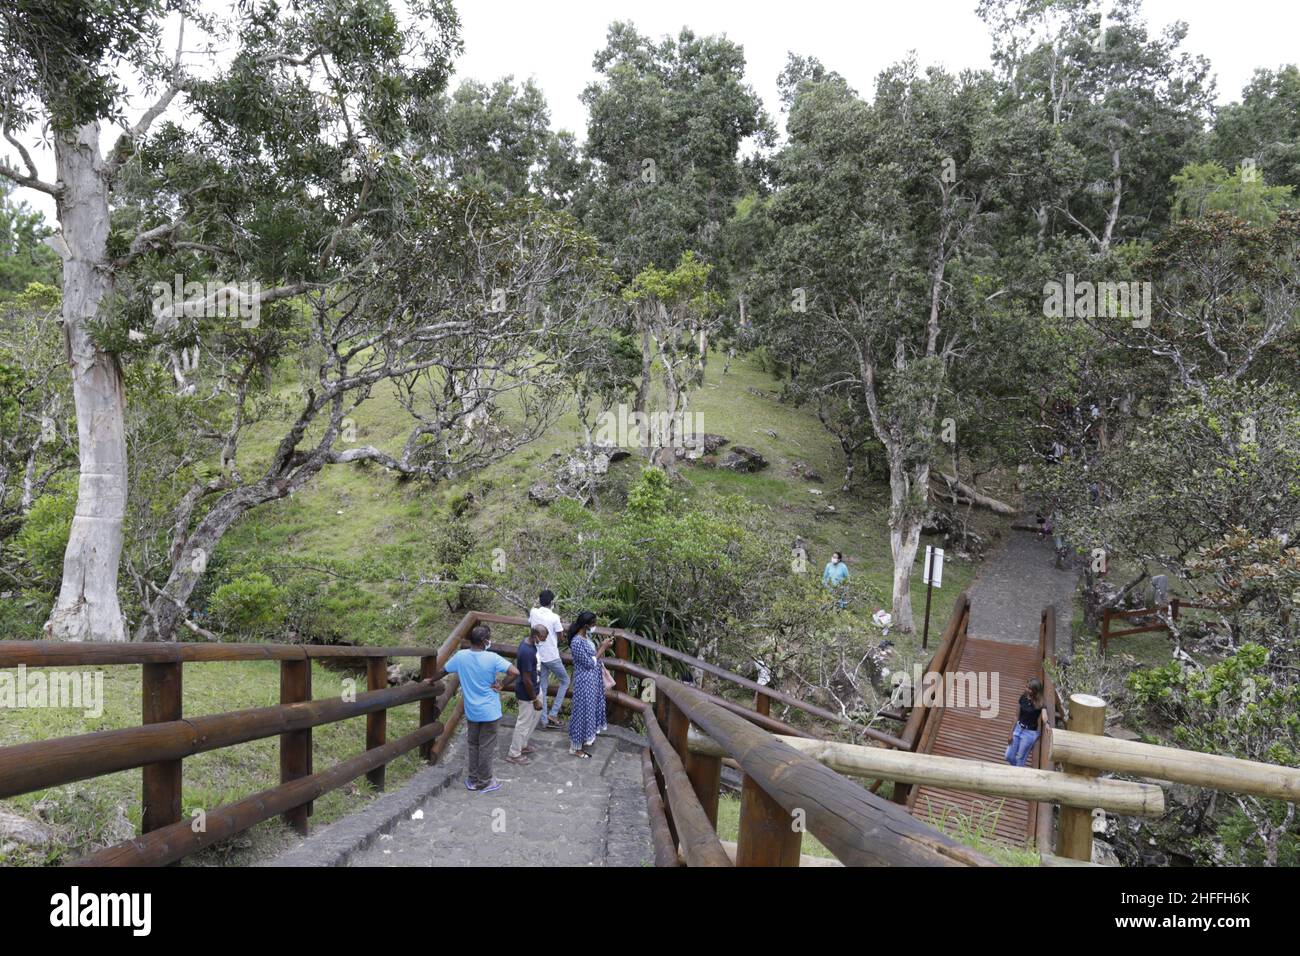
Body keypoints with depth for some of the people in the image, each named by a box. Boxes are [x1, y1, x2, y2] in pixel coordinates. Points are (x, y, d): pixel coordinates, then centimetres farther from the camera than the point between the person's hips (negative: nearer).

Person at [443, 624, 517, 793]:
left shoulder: (460, 656, -7)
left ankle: (472, 780, 26)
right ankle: (485, 783, 17)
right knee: (486, 747, 7)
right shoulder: (492, 658, -19)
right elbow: (515, 672, -26)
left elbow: (443, 671, 9)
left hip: (471, 711, 4)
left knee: (472, 745, 18)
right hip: (489, 712, -4)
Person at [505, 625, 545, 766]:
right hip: (527, 692, -10)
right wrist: (535, 699, -17)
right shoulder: (527, 653, -35)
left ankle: (522, 745, 42)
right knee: (524, 723, 7)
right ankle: (514, 754, 25)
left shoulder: (528, 641, -5)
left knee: (536, 714, 26)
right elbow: (527, 680, -28)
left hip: (534, 688, 10)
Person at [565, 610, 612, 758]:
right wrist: (603, 648, -18)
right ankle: (576, 747, 15)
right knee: (583, 711, 2)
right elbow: (590, 663, -23)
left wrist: (602, 646, -2)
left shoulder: (585, 637, 3)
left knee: (590, 708, 22)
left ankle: (586, 737, 40)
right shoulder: (577, 642, -27)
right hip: (585, 682, -10)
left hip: (592, 680, 10)